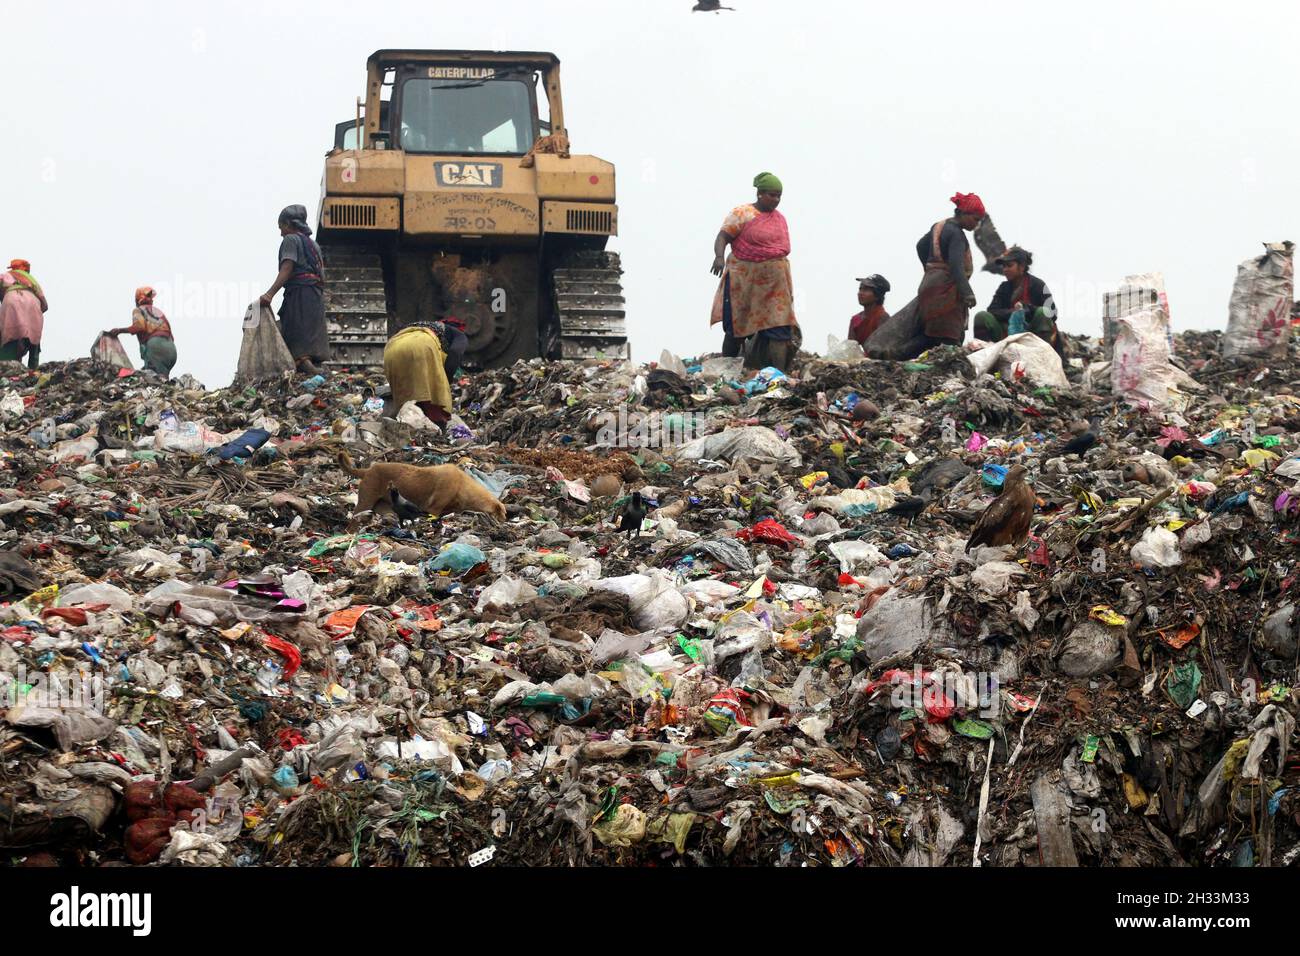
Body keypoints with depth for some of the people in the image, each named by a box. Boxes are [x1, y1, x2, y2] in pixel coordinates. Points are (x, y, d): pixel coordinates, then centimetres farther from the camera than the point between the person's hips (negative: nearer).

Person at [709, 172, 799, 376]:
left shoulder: (780, 219, 15)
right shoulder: (742, 214, -4)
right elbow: (722, 237, -12)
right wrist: (719, 256, -32)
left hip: (775, 283, 5)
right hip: (745, 280, -5)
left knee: (778, 331, -5)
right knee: (737, 329, -1)